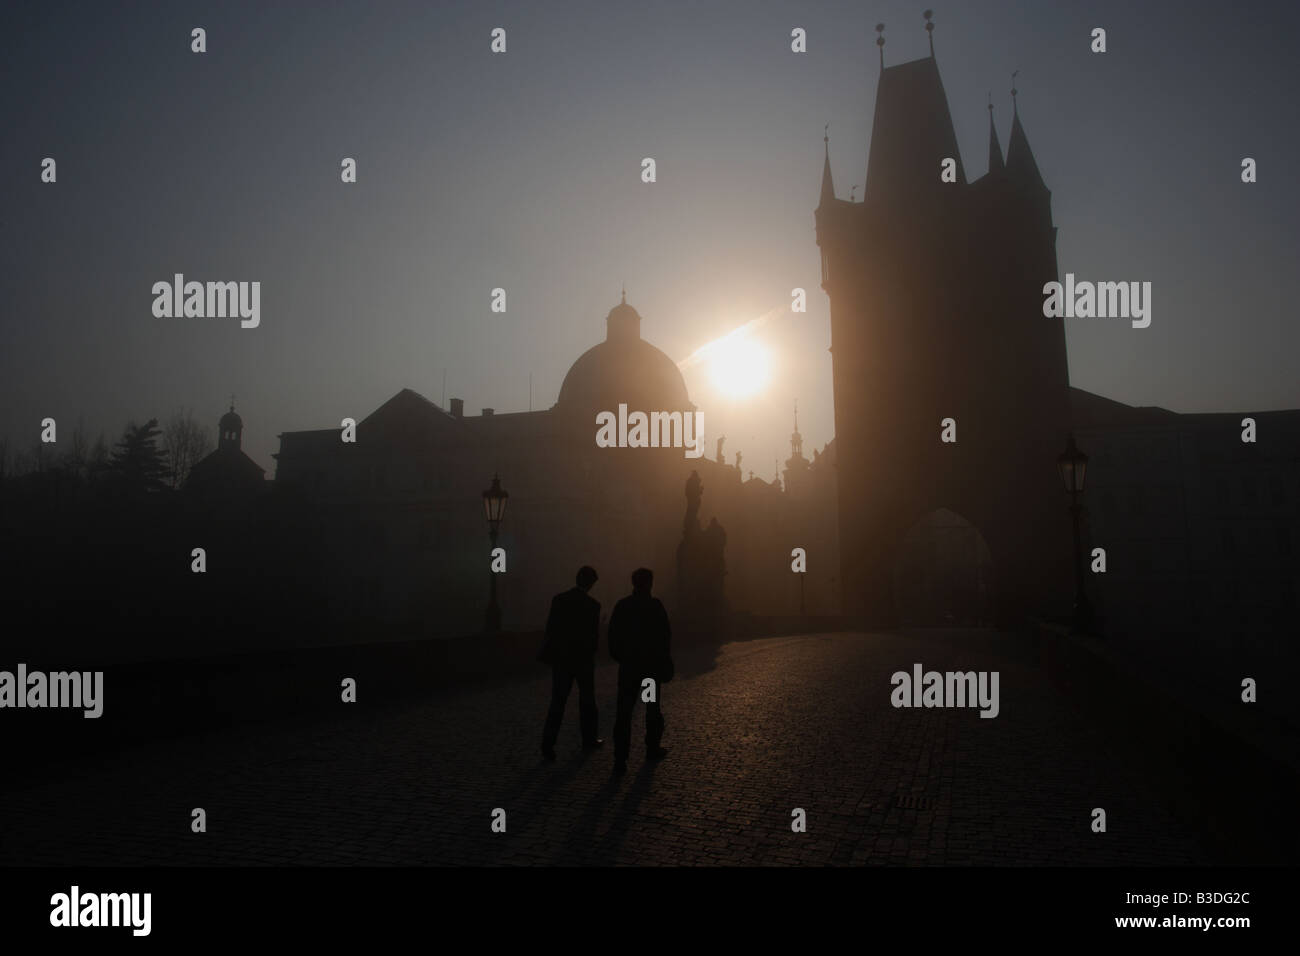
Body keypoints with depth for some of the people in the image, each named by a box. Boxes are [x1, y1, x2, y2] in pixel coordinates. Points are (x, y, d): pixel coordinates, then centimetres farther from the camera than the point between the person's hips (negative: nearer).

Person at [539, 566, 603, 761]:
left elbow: (550, 629, -2)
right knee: (587, 700, 15)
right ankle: (589, 739, 26)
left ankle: (548, 744, -3)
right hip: (583, 659, -2)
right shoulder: (592, 605, -13)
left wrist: (548, 654, 8)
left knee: (557, 702, 5)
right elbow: (594, 635, -11)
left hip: (561, 658, 3)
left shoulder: (558, 599, -4)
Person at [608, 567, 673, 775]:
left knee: (624, 712, 2)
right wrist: (665, 661, 1)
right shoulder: (655, 605, -12)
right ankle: (653, 749, 29)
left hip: (628, 666, 2)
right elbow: (665, 635, -12)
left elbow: (613, 636, 2)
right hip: (652, 665, -2)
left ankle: (620, 759, -5)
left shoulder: (621, 606, -2)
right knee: (654, 707, 18)